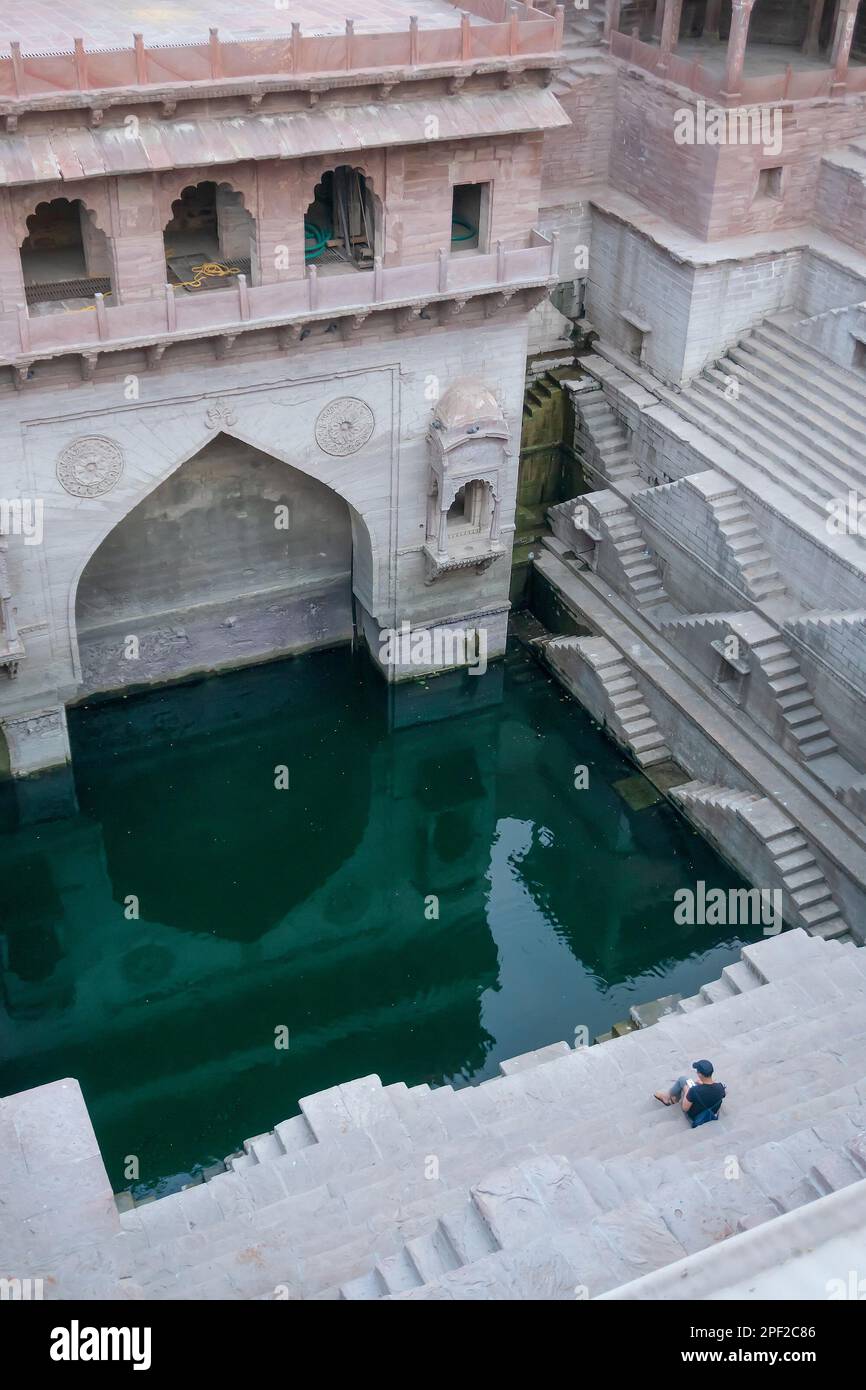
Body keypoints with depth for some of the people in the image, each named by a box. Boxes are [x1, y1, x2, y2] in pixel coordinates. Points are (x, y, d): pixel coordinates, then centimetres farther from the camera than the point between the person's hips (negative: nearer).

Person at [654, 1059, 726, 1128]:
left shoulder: (694, 1091, -38)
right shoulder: (720, 1087, -26)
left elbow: (685, 1108, -22)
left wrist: (687, 1091, -8)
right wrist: (703, 1084, 3)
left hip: (695, 1117, -4)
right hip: (712, 1114, 4)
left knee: (682, 1079, 4)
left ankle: (667, 1097, 31)